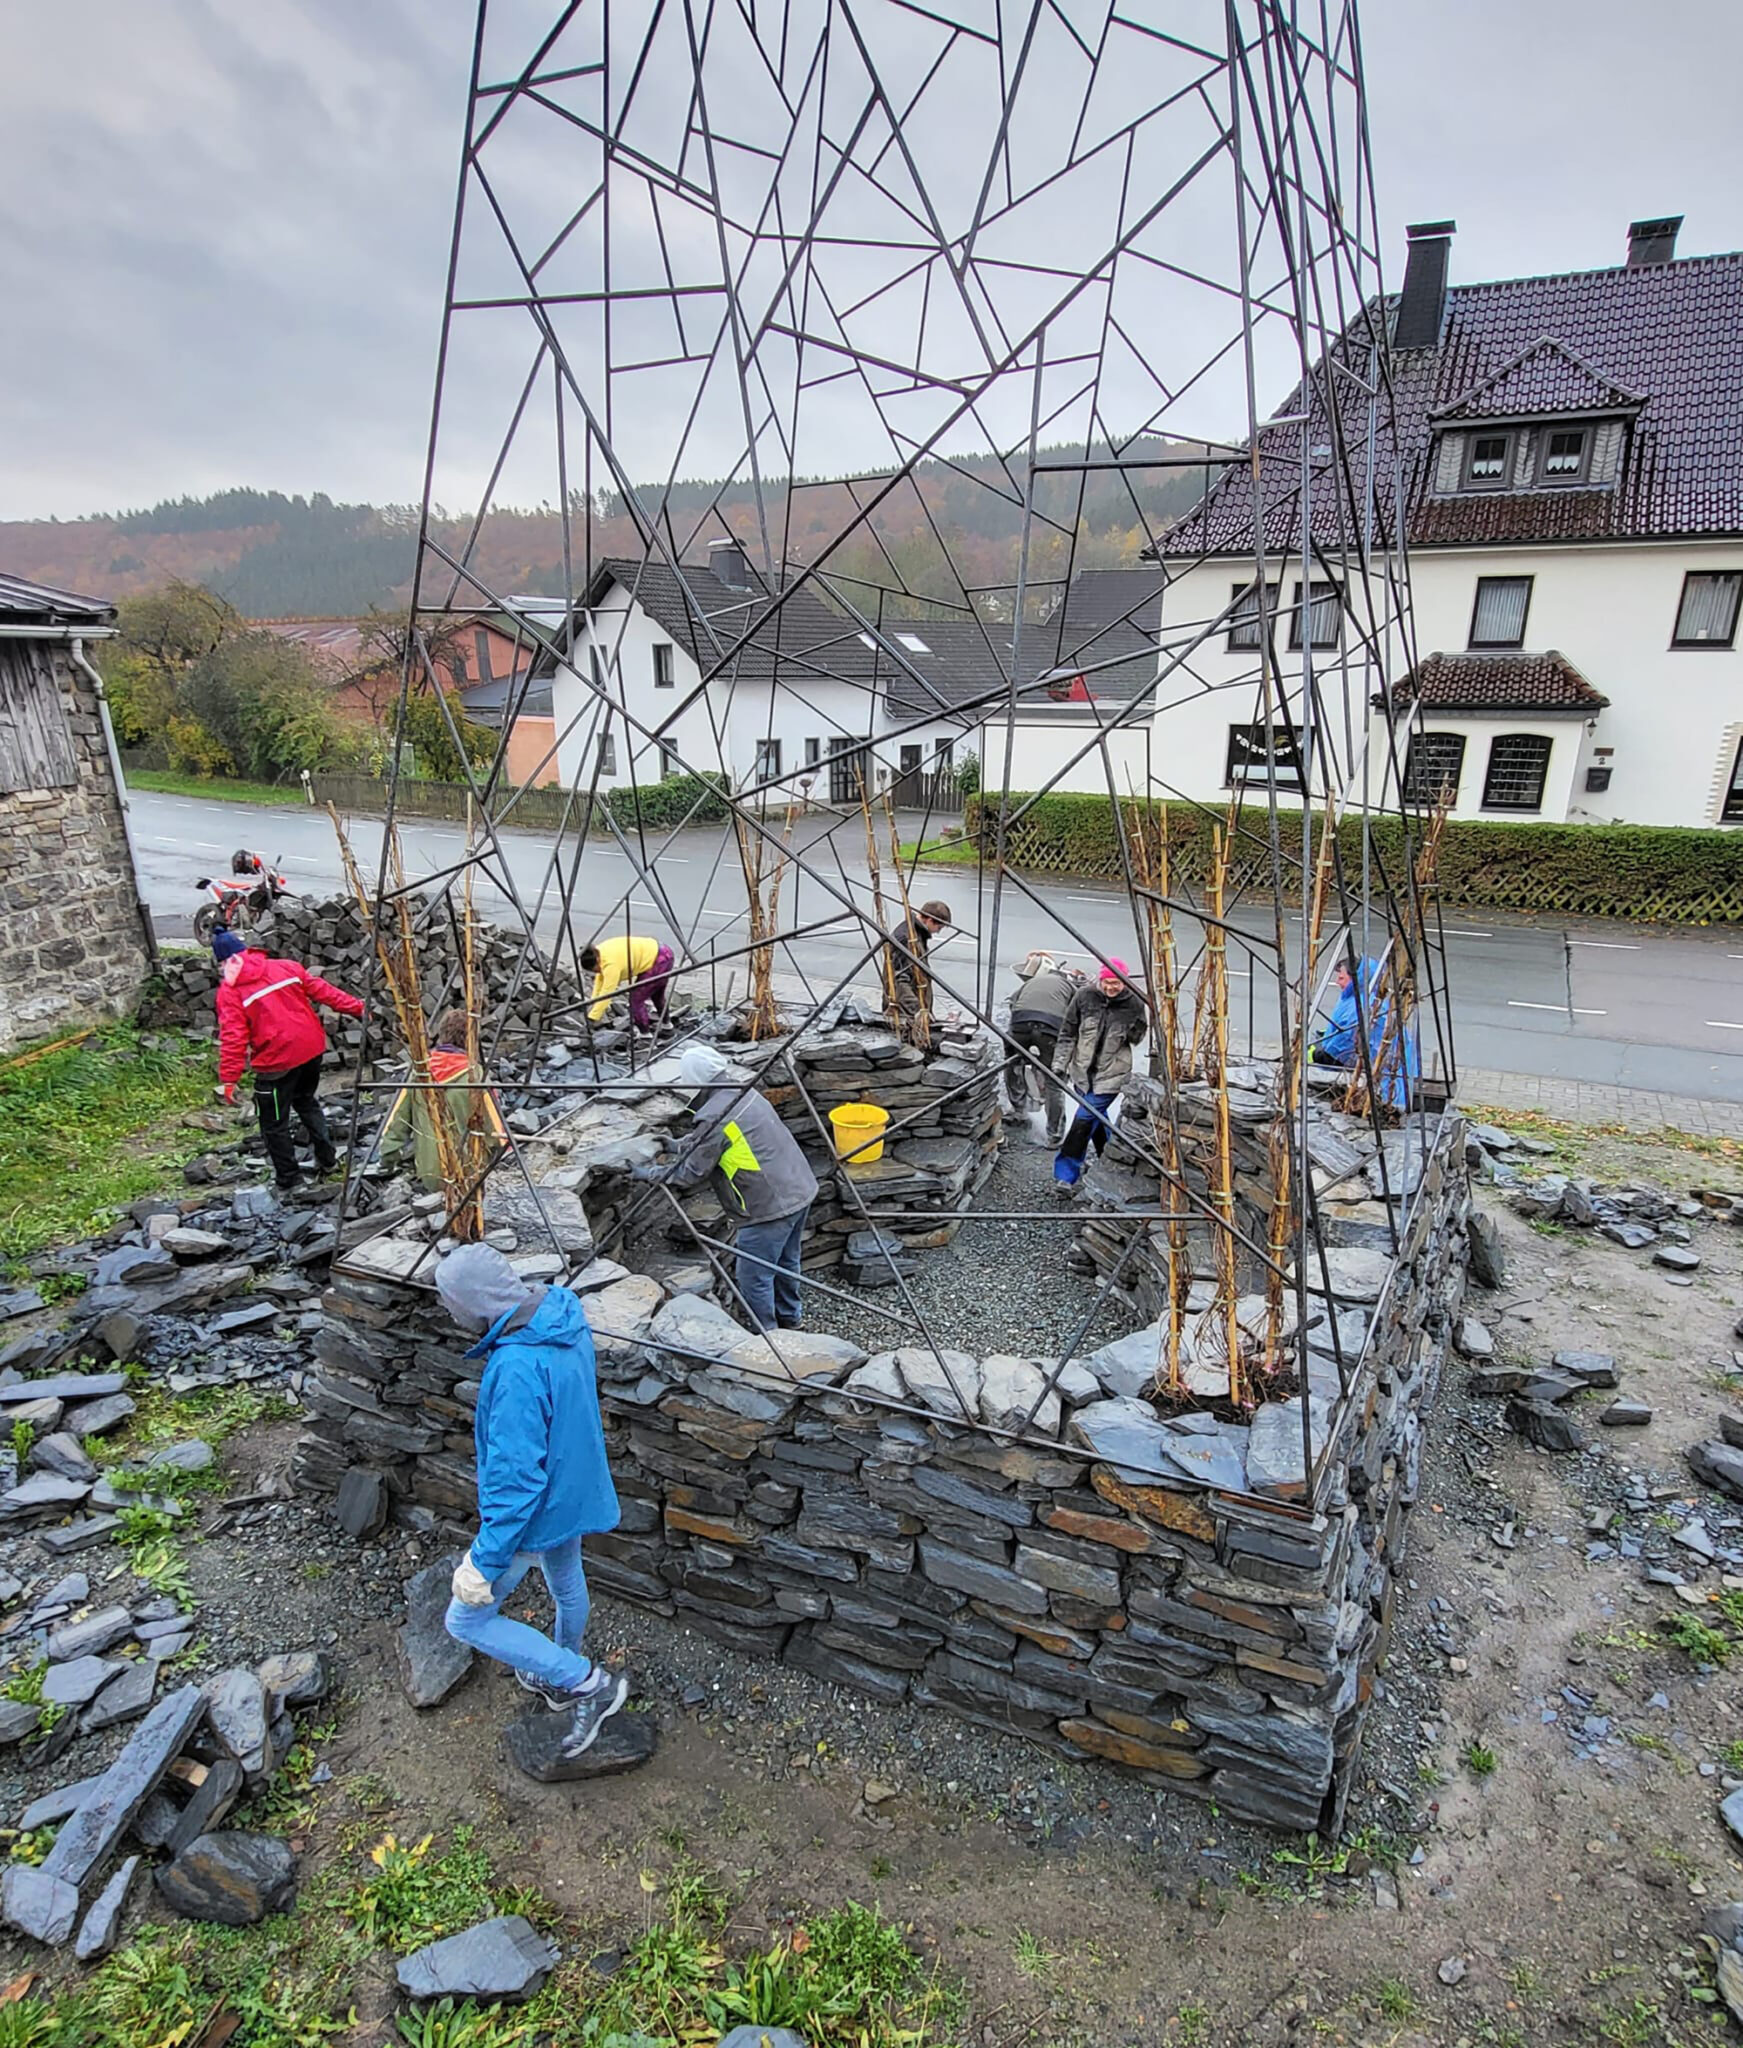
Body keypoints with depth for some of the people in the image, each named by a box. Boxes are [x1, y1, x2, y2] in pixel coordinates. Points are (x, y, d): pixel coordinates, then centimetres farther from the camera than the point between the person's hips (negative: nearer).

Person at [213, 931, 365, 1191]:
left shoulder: (229, 990, -5)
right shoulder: (285, 967, 7)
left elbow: (232, 1037, -13)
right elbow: (321, 990, 8)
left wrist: (228, 1079, -13)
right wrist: (356, 1007, 14)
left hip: (277, 1062, -6)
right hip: (312, 1049, 6)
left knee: (274, 1123, 9)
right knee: (306, 1101, 28)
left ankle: (290, 1180, 16)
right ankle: (328, 1158, 31)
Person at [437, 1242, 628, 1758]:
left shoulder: (517, 1369, -37)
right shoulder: (564, 1314, -9)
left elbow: (517, 1478, -32)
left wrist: (485, 1560, -24)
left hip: (536, 1511, -9)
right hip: (574, 1491, 9)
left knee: (467, 1620, 9)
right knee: (567, 1585, 29)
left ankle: (589, 1683, 10)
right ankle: (561, 1680, 55)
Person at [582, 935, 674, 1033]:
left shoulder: (611, 963, -30)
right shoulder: (599, 952, -3)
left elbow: (606, 993, -29)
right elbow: (600, 979, 7)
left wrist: (592, 1019, -27)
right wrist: (593, 1002, 2)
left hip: (659, 961, -10)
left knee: (636, 998, -7)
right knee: (657, 995, 29)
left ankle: (644, 1032, 7)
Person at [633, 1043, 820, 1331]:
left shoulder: (715, 1117, -19)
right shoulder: (747, 1093, 9)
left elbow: (689, 1173, -10)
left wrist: (649, 1174, 4)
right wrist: (681, 1145, 32)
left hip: (771, 1205, -9)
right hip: (801, 1189, 9)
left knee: (753, 1276, 7)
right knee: (785, 1261, 26)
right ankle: (788, 1318, 44)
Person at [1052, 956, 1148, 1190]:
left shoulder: (1134, 1005, -8)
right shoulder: (1084, 997, -6)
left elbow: (1137, 1038, 7)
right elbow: (1067, 1033, 2)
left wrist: (1137, 1029, -16)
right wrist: (1060, 1063, -1)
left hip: (1111, 1074, -3)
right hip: (1082, 1071, 3)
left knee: (1085, 1118, -9)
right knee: (1097, 1116, 19)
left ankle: (1066, 1172, -2)